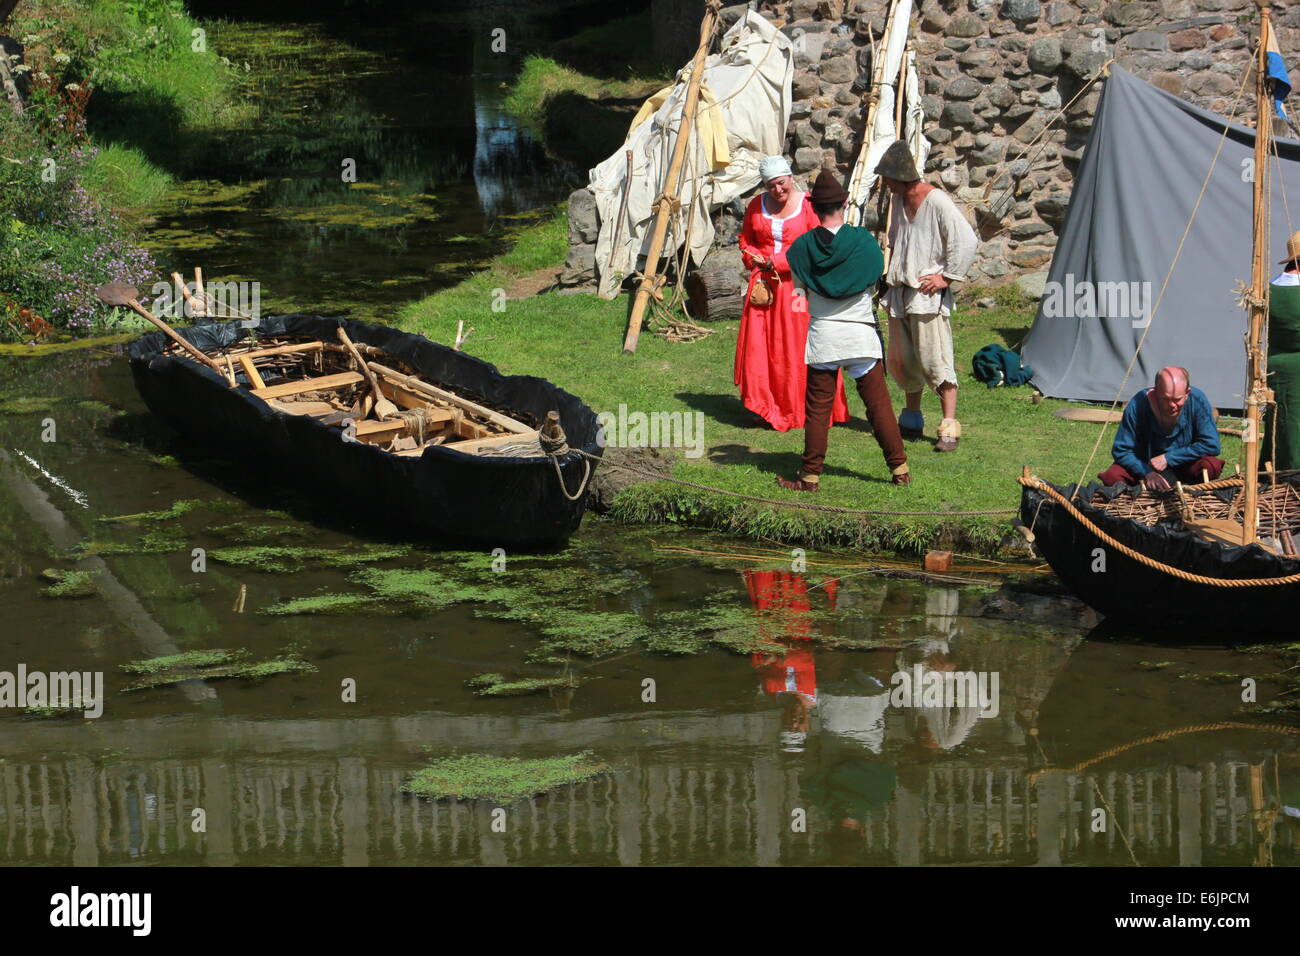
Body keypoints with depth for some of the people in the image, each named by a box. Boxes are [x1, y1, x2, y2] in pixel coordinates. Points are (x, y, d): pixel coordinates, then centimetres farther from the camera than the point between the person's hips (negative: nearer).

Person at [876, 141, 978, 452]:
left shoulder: (937, 201, -12)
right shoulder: (899, 201, 14)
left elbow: (966, 240, -17)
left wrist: (947, 277, -15)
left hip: (928, 295, -8)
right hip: (900, 294, 8)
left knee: (935, 361, -10)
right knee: (902, 361, 12)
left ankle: (950, 427, -8)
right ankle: (912, 420, 25)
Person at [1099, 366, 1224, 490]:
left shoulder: (1198, 400, -21)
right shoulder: (1138, 404, -22)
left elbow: (1210, 445, -19)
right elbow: (1121, 450, -14)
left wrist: (1168, 458, -20)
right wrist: (1147, 472, -28)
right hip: (1147, 465, 0)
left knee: (1212, 466, -30)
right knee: (1112, 477, -27)